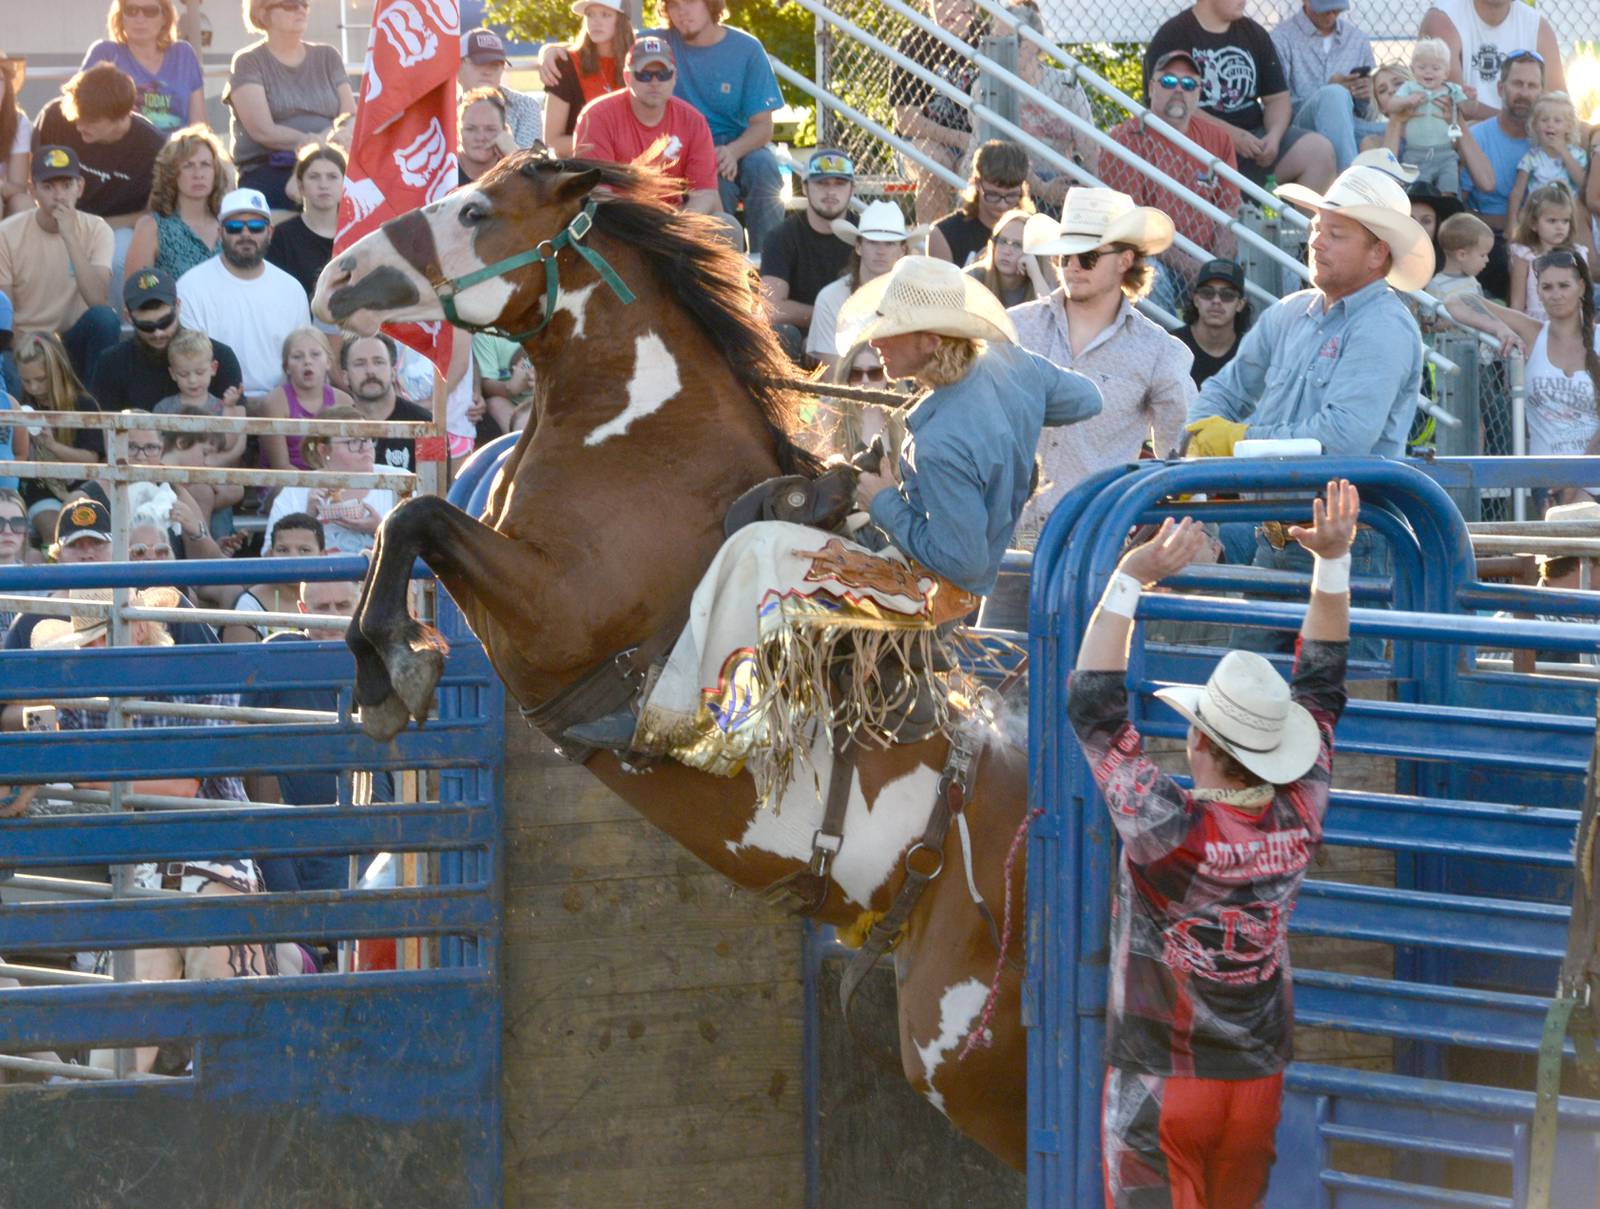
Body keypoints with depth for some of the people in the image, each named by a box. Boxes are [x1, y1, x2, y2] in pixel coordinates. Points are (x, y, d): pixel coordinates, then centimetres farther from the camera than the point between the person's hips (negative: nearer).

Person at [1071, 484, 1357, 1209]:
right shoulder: (1299, 817, -8)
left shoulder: (1170, 830, -22)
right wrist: (1332, 561, 2)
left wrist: (1133, 577, -18)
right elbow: (1320, 683, 3)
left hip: (1161, 1090, -5)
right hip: (1257, 1087, 5)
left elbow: (1094, 706, -17)